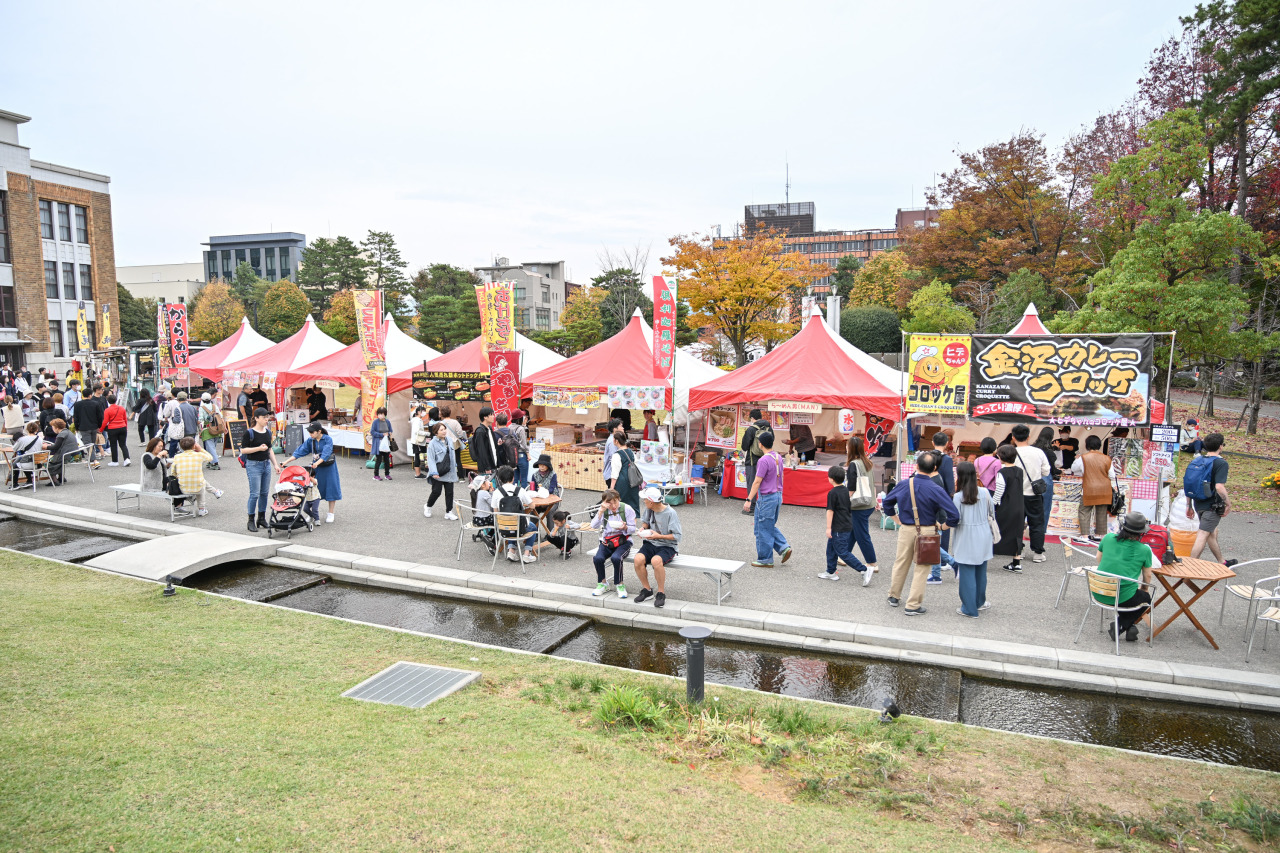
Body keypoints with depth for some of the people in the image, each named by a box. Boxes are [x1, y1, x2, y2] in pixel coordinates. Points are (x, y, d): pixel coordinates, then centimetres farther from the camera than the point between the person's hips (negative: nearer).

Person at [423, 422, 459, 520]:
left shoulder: (449, 440, 7)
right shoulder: (432, 443, -12)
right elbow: (430, 459, -15)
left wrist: (455, 466, 22)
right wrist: (434, 472, -21)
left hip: (449, 472, 5)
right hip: (438, 473, -5)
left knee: (449, 492, 5)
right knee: (436, 491, -2)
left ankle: (448, 512, 13)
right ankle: (428, 507, 25)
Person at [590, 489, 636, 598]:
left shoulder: (627, 509, -5)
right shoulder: (604, 510, 2)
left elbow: (633, 529, -4)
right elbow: (594, 526, -11)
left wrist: (625, 527, -26)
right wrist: (601, 511, -21)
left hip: (623, 541, -3)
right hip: (606, 541, 3)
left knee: (616, 558, -34)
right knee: (598, 558, -26)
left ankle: (619, 584, -8)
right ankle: (602, 584, -1)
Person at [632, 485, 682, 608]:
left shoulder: (670, 513, -15)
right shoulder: (649, 509, 3)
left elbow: (677, 536, -12)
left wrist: (659, 536, -20)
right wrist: (643, 527, 0)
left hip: (667, 546, -5)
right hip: (651, 543, 5)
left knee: (656, 560, -37)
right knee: (638, 559, -26)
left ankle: (661, 593, -17)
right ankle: (647, 590, -5)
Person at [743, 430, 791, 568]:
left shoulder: (764, 460, -20)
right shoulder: (778, 457, 6)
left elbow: (757, 482, -20)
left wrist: (748, 500, -16)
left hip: (766, 498, -9)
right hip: (777, 495, 9)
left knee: (763, 529, 3)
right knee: (771, 526, 22)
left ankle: (765, 560, 10)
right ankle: (783, 547, 11)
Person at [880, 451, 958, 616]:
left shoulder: (904, 484, -4)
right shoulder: (936, 490, -15)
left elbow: (887, 502, 9)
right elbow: (954, 515, -18)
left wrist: (897, 519, 15)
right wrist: (942, 526, -2)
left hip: (905, 529, 3)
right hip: (926, 531, -3)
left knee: (901, 563, 19)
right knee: (921, 567, 8)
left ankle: (894, 596, 33)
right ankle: (913, 605, 11)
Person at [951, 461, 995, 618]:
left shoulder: (958, 497, -16)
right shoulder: (984, 492, -4)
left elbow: (956, 520, -15)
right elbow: (992, 513, 7)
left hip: (966, 539, -5)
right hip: (983, 538, 5)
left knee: (967, 573, 3)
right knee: (981, 572, 18)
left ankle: (969, 609, 9)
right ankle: (980, 602, 33)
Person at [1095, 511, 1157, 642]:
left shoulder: (1108, 538, 0)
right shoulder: (1144, 550, -6)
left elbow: (1098, 560, 15)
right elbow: (1147, 578, 7)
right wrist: (1144, 590, 27)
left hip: (1099, 593, 5)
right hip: (1122, 598, -5)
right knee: (1146, 598, 29)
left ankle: (1129, 627, 22)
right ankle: (1119, 626, 10)